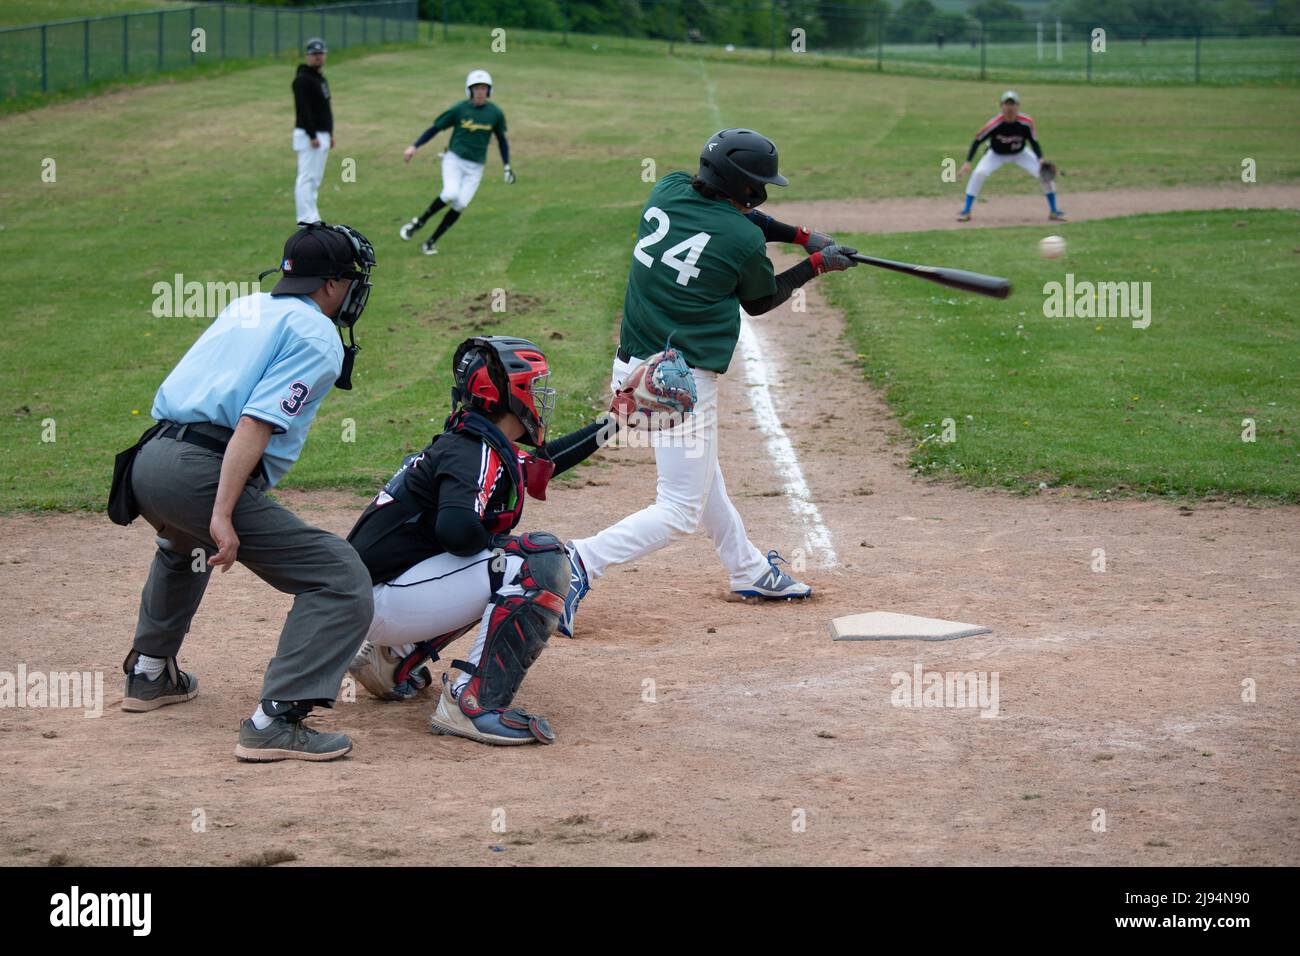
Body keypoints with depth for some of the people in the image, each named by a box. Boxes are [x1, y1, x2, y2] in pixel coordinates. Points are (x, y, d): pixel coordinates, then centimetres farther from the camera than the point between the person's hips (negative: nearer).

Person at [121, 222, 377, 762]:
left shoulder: (244, 307, 23)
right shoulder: (317, 336, -1)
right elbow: (257, 422, -14)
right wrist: (223, 515, -20)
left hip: (147, 460, 9)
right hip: (201, 474, -9)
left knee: (183, 548, 43)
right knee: (342, 582, -8)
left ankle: (149, 674, 51)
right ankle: (274, 722, -19)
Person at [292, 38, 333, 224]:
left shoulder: (321, 78, 18)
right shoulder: (303, 79, -13)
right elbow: (303, 109, -20)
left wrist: (330, 133, 20)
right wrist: (312, 136, -23)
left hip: (322, 135, 10)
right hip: (308, 136, -10)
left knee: (315, 180, 12)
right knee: (307, 178, -9)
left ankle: (312, 218, 17)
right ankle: (306, 220, -9)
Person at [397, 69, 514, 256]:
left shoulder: (495, 113, 0)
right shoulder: (458, 109, -6)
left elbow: (501, 140, 14)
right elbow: (435, 128, 2)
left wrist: (507, 167, 10)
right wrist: (414, 146, -7)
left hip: (475, 168, 2)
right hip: (454, 159, -2)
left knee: (460, 205, -11)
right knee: (450, 194, -27)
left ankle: (431, 241, 2)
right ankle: (419, 222, -6)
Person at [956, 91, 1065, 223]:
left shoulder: (1026, 122, -27)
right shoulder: (994, 124, -32)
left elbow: (1034, 142, -13)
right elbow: (978, 141, -22)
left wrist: (1040, 160, -29)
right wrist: (967, 162, -29)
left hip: (1020, 154, 2)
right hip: (996, 155, -2)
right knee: (979, 174, -26)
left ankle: (1053, 211, 7)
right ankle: (966, 211, -12)